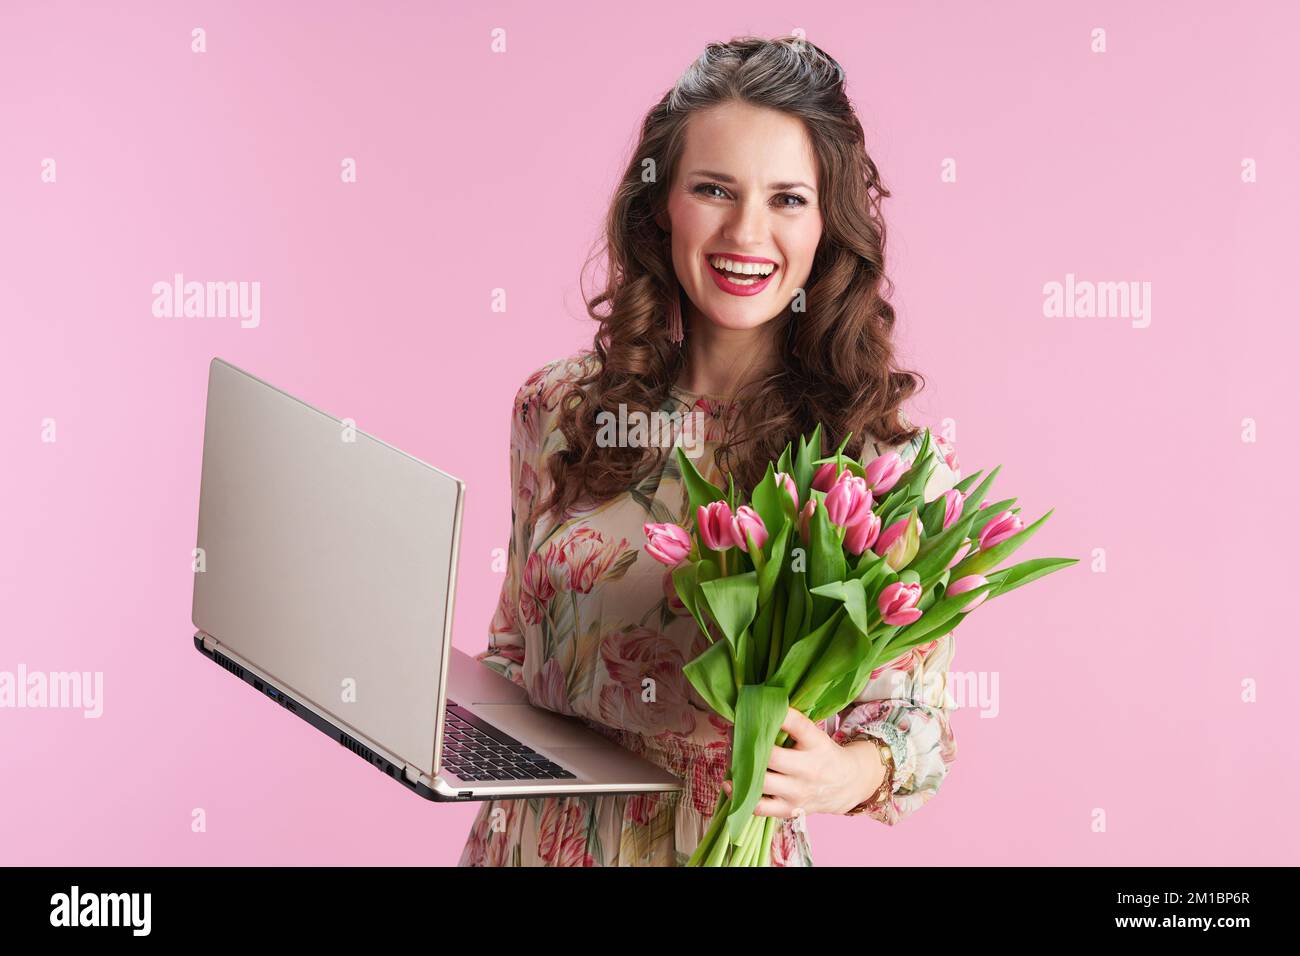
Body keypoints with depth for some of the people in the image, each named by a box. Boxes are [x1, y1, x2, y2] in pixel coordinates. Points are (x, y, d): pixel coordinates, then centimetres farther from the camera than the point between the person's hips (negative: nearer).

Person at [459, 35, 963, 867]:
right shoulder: (559, 408, -2)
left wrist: (854, 773, -26)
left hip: (730, 842, -2)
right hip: (534, 833, 3)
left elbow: (917, 706, -6)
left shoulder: (893, 457, -11)